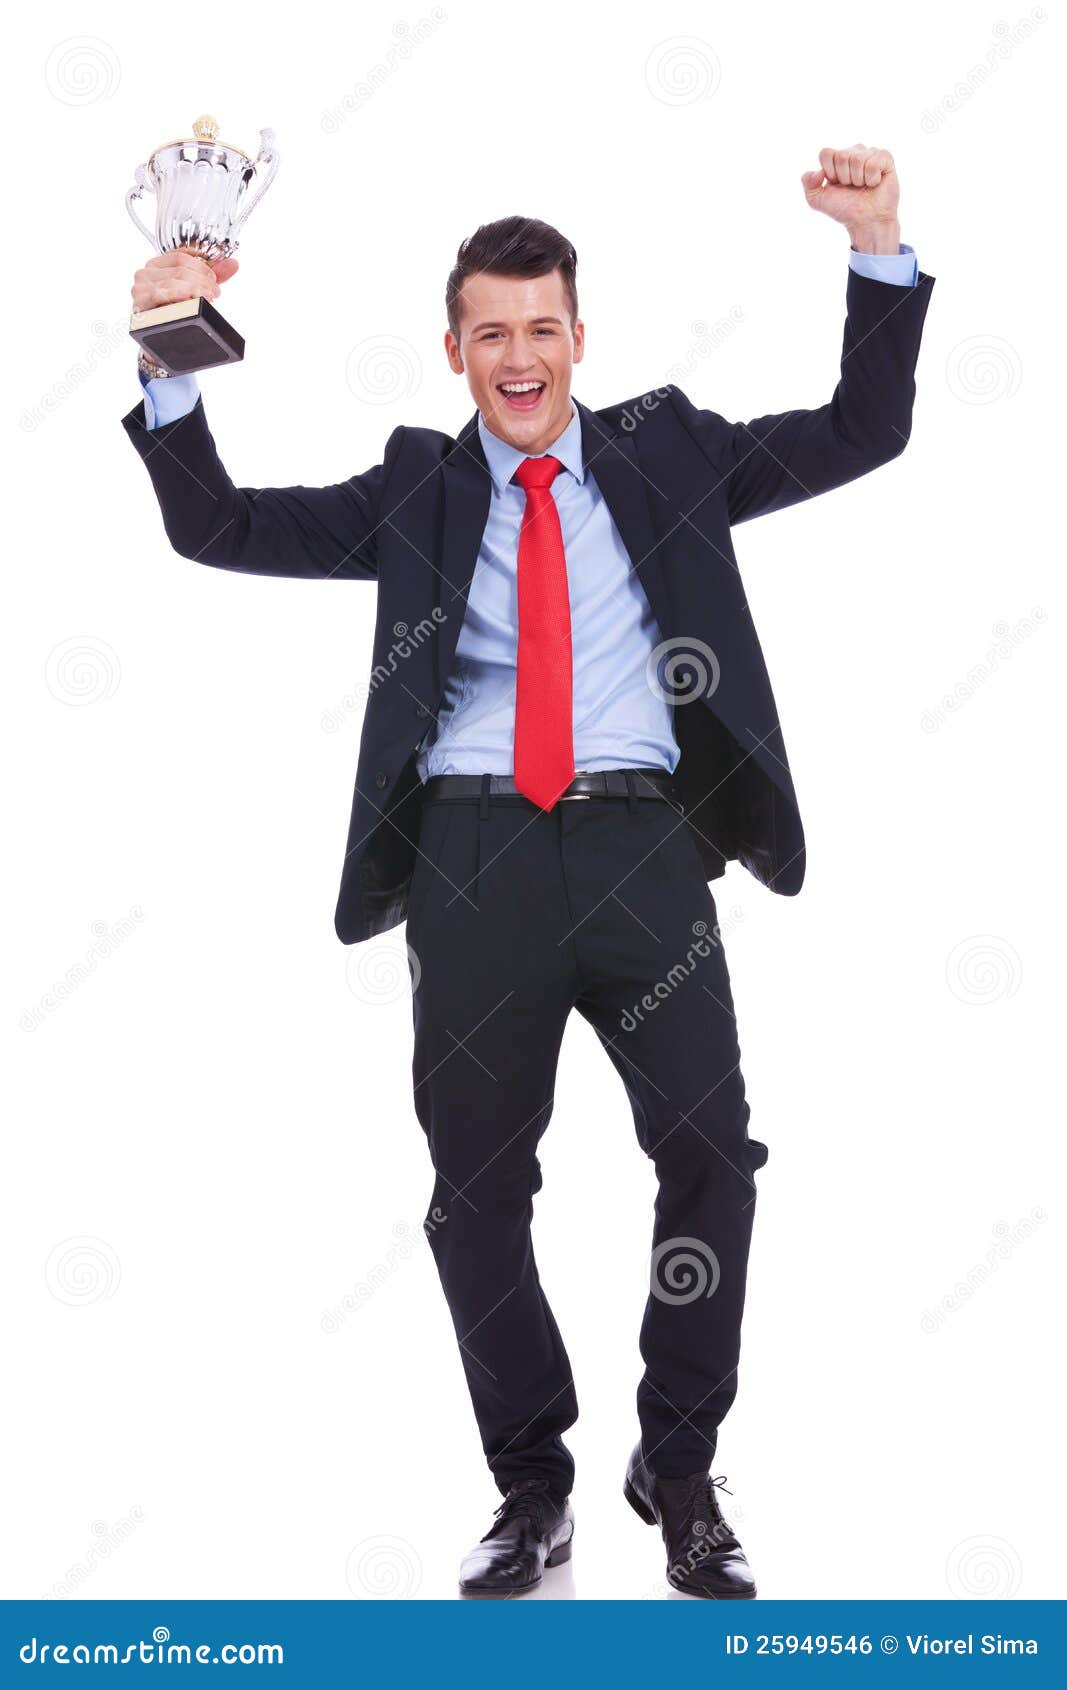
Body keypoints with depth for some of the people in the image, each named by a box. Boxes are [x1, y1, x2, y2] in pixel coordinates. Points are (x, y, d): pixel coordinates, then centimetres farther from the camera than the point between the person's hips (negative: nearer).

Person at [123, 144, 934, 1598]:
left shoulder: (668, 457, 14)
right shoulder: (417, 493, 13)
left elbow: (864, 432, 10)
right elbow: (216, 529, 8)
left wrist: (880, 249, -2)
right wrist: (171, 364, -5)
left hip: (640, 844, 0)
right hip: (473, 853, 1)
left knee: (711, 1150, -6)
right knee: (477, 1188, 5)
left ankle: (681, 1471, 15)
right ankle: (533, 1492, 22)